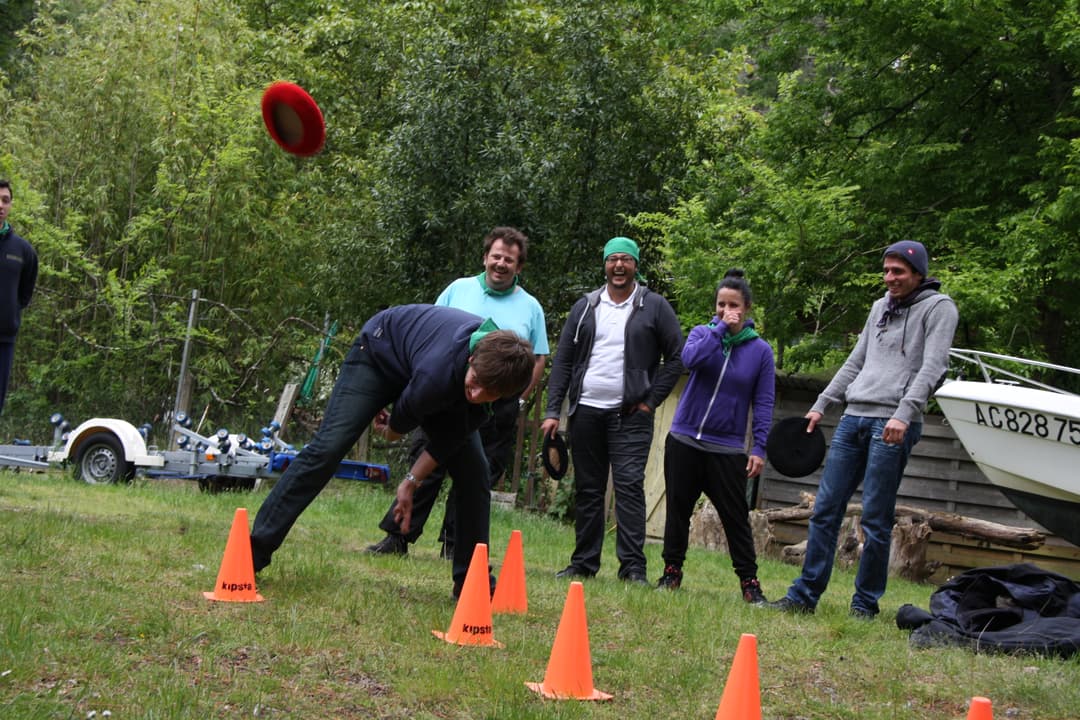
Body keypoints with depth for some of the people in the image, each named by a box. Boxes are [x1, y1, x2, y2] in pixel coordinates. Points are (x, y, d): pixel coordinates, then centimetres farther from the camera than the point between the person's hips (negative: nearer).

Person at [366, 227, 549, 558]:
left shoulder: (530, 307, 10)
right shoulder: (459, 289, 8)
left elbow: (538, 360, 10)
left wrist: (519, 399, 0)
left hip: (499, 409, 1)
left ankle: (454, 546, 14)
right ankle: (397, 538, 2)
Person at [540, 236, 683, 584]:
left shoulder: (654, 307, 1)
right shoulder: (585, 307, 10)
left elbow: (676, 356, 2)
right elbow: (563, 360, 10)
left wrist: (651, 399, -4)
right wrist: (553, 410, 3)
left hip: (630, 415, -3)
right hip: (586, 411, 3)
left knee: (629, 486, -11)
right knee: (587, 489, 7)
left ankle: (633, 566, -11)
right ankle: (584, 562, 15)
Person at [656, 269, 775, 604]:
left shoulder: (760, 350, 1)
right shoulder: (703, 334, 3)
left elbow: (763, 404, 0)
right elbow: (690, 359, -20)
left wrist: (759, 449, -6)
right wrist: (720, 328, -19)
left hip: (727, 449, -1)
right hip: (684, 440, 1)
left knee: (736, 517, 0)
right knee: (678, 510, 9)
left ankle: (749, 582, 8)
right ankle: (671, 571, 22)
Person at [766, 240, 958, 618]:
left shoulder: (938, 307, 0)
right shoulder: (881, 306, 21)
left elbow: (932, 367, -11)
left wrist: (904, 414, -23)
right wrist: (821, 404, 20)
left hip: (892, 424, -7)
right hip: (853, 417, 7)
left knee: (875, 519, -6)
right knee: (825, 509, 4)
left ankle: (866, 603, 5)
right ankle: (804, 594, 8)